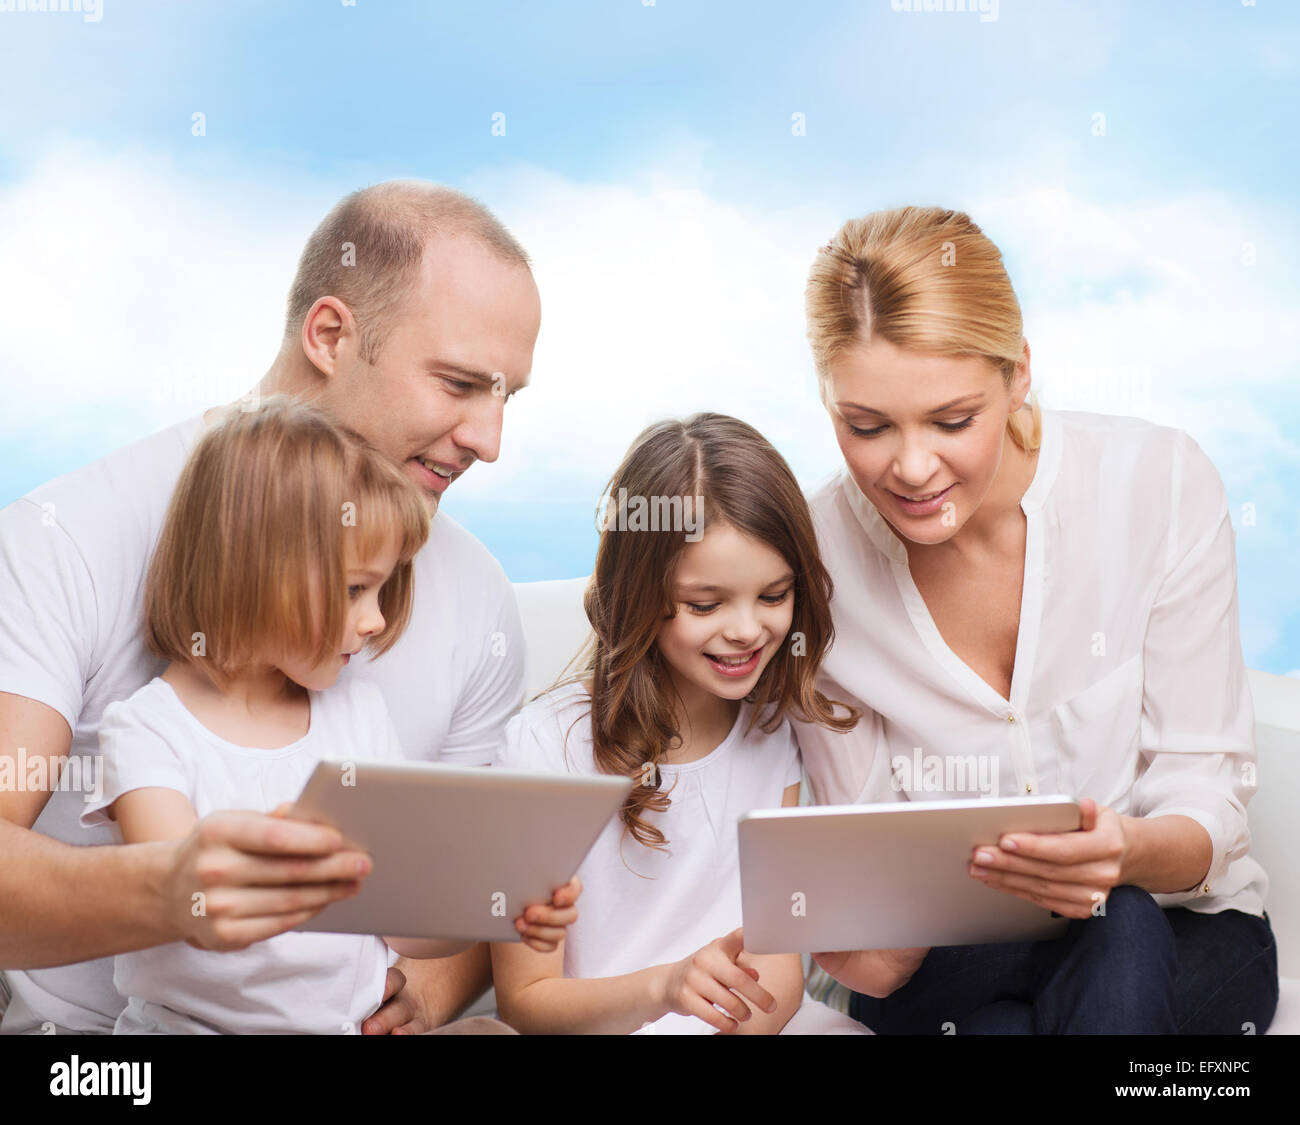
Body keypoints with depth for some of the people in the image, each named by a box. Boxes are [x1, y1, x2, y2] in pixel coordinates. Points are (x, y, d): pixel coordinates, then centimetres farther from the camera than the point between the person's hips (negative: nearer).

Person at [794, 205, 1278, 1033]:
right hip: (957, 965, 0)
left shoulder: (1161, 482, -15)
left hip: (1183, 938, 0)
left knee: (1119, 926, -33)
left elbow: (1209, 796, -11)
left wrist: (1130, 850, -35)